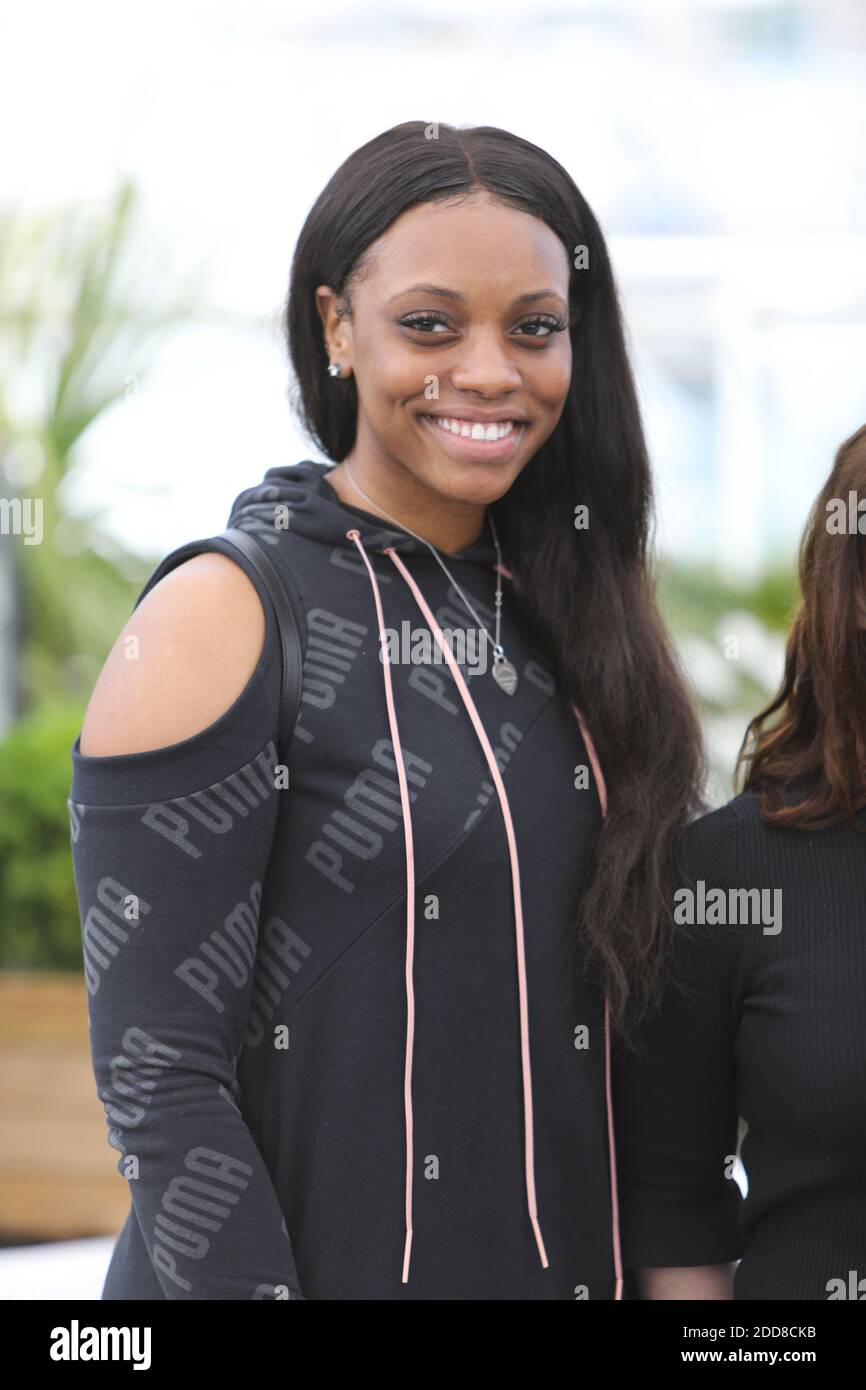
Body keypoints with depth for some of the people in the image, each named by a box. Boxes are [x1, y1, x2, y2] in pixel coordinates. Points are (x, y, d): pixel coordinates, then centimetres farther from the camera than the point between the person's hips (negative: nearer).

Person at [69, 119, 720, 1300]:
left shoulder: (562, 611, 7)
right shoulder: (223, 616, -12)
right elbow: (156, 1078, -16)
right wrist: (247, 1284, -22)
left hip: (569, 1263, 6)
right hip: (323, 1261, -6)